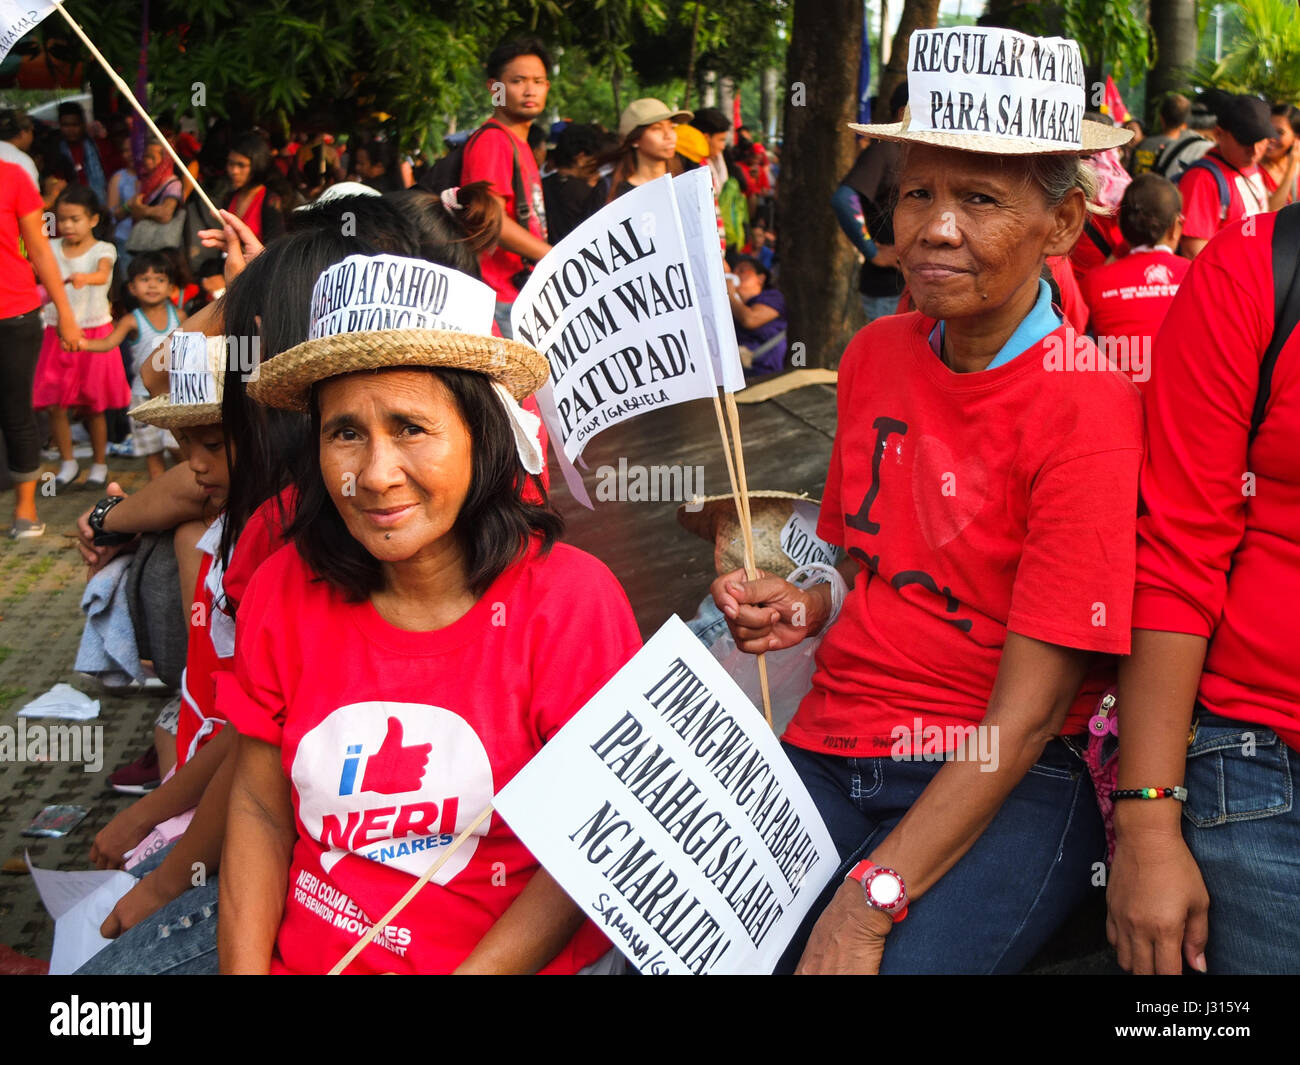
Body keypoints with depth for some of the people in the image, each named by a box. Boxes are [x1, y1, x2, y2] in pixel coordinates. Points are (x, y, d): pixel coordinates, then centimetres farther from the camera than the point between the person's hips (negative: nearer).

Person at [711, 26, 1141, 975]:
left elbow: (1031, 706, -15)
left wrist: (869, 900, -21)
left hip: (1007, 788, -5)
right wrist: (810, 609, 1)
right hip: (829, 754, 5)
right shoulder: (875, 356, 9)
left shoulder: (1086, 407, -11)